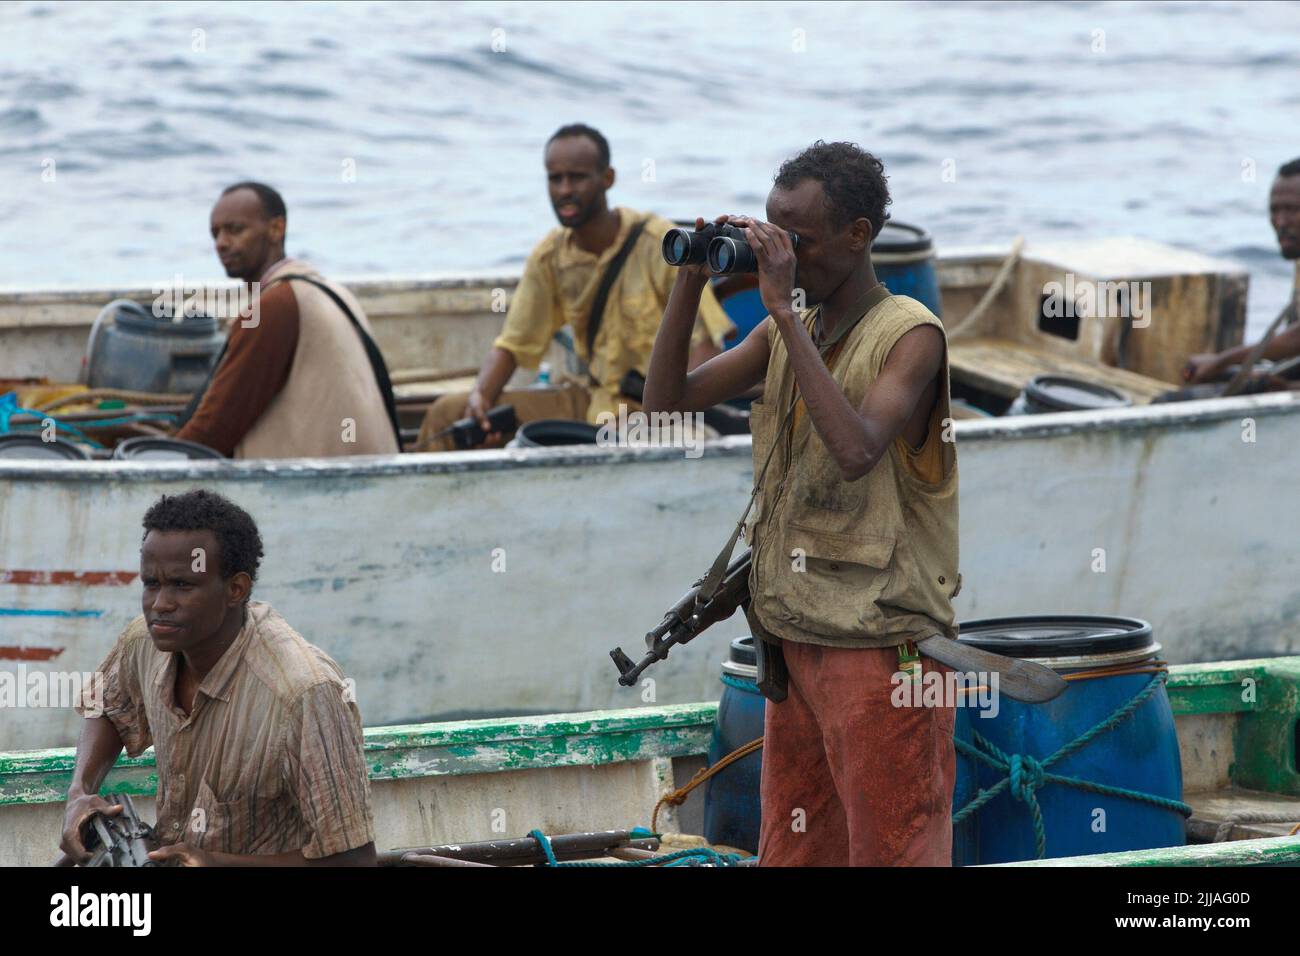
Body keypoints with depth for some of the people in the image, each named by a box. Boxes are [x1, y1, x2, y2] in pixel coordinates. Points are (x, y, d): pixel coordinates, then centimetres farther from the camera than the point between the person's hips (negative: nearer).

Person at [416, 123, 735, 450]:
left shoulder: (657, 243, -10)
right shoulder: (550, 256, 5)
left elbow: (705, 342, -14)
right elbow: (512, 345, 8)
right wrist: (480, 395, -13)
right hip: (589, 402, 6)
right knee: (447, 412, -4)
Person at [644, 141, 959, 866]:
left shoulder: (908, 333, -10)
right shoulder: (786, 336, 12)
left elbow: (856, 451, -26)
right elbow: (668, 398, 9)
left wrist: (786, 310, -23)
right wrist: (692, 281, -2)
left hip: (882, 644, -7)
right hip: (796, 638, 7)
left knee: (892, 850, -3)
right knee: (793, 851, 11)